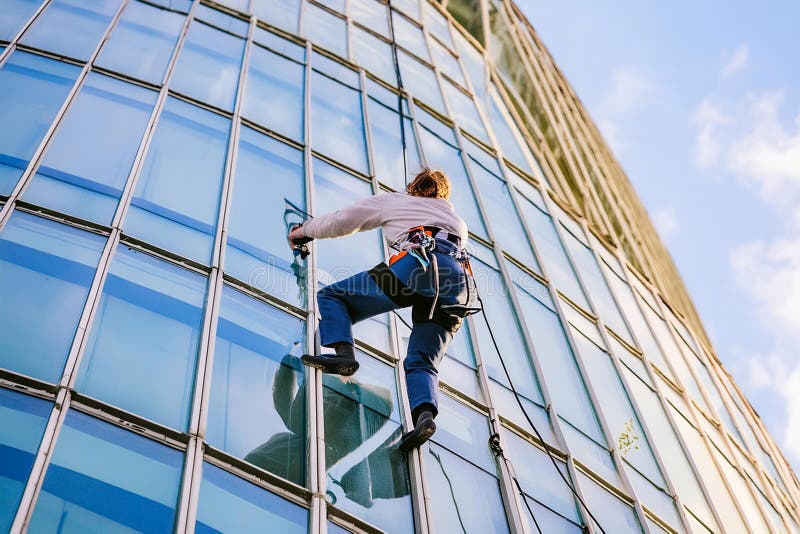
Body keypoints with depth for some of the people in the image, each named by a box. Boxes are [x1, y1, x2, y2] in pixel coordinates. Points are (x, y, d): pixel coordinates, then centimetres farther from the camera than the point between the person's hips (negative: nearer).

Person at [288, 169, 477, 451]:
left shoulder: (393, 201, 29)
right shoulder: (458, 221, 41)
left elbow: (341, 221, 29)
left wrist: (305, 230, 46)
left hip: (421, 261, -5)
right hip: (460, 283, 5)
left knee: (332, 296, 5)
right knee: (420, 362, 8)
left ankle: (343, 353, -21)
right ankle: (425, 413, -21)